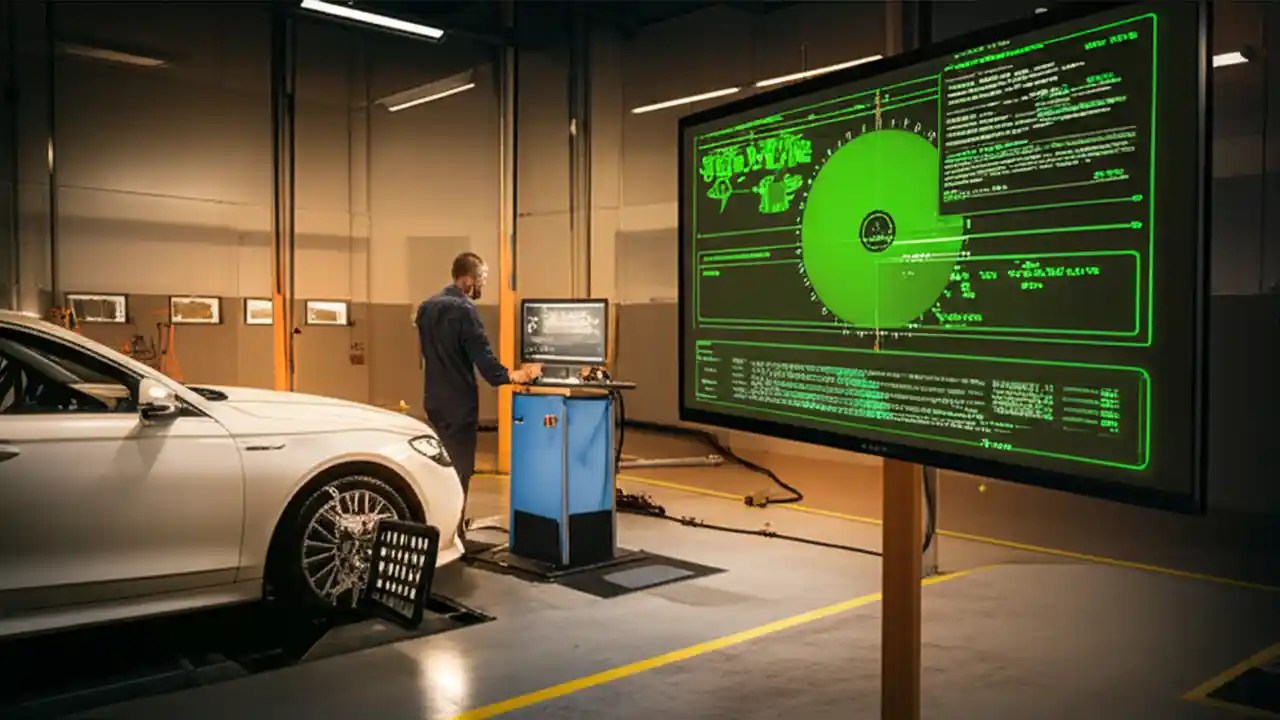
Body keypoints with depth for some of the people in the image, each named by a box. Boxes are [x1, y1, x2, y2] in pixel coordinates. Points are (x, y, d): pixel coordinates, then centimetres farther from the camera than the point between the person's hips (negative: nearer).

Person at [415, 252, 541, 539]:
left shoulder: (427, 306, 10)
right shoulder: (463, 309, -17)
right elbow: (482, 354, -18)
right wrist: (511, 376, -4)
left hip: (434, 398, 8)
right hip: (459, 400, -8)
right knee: (459, 468, -1)